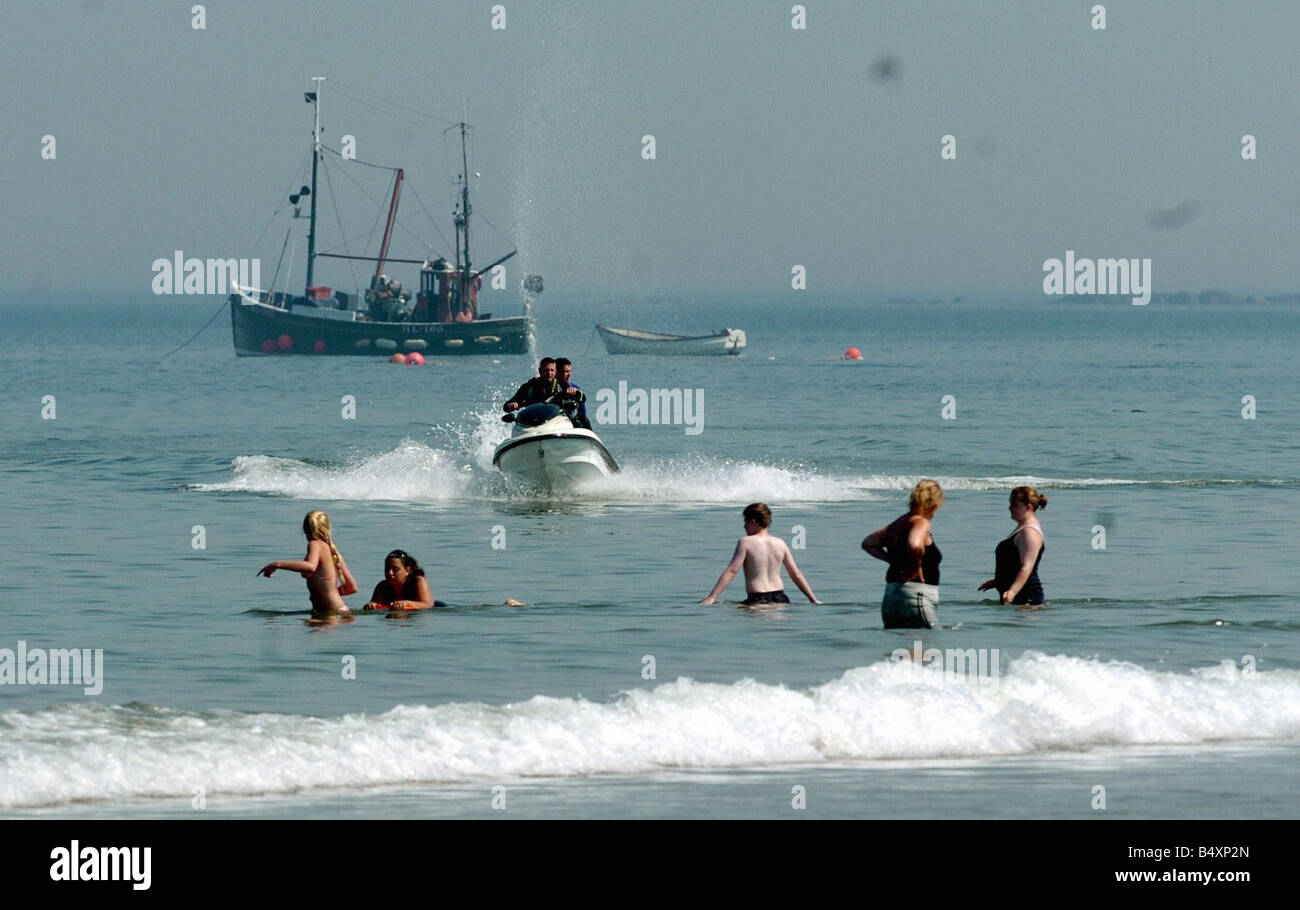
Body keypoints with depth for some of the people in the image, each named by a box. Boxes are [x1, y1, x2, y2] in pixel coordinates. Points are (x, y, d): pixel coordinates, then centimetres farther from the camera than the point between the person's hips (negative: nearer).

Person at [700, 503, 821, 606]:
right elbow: (796, 575, 16)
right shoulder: (780, 543, 12)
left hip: (757, 600, -5)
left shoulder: (745, 542, -1)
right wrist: (814, 600, 23)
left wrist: (711, 597, -7)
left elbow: (731, 571, -7)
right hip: (779, 599, 5)